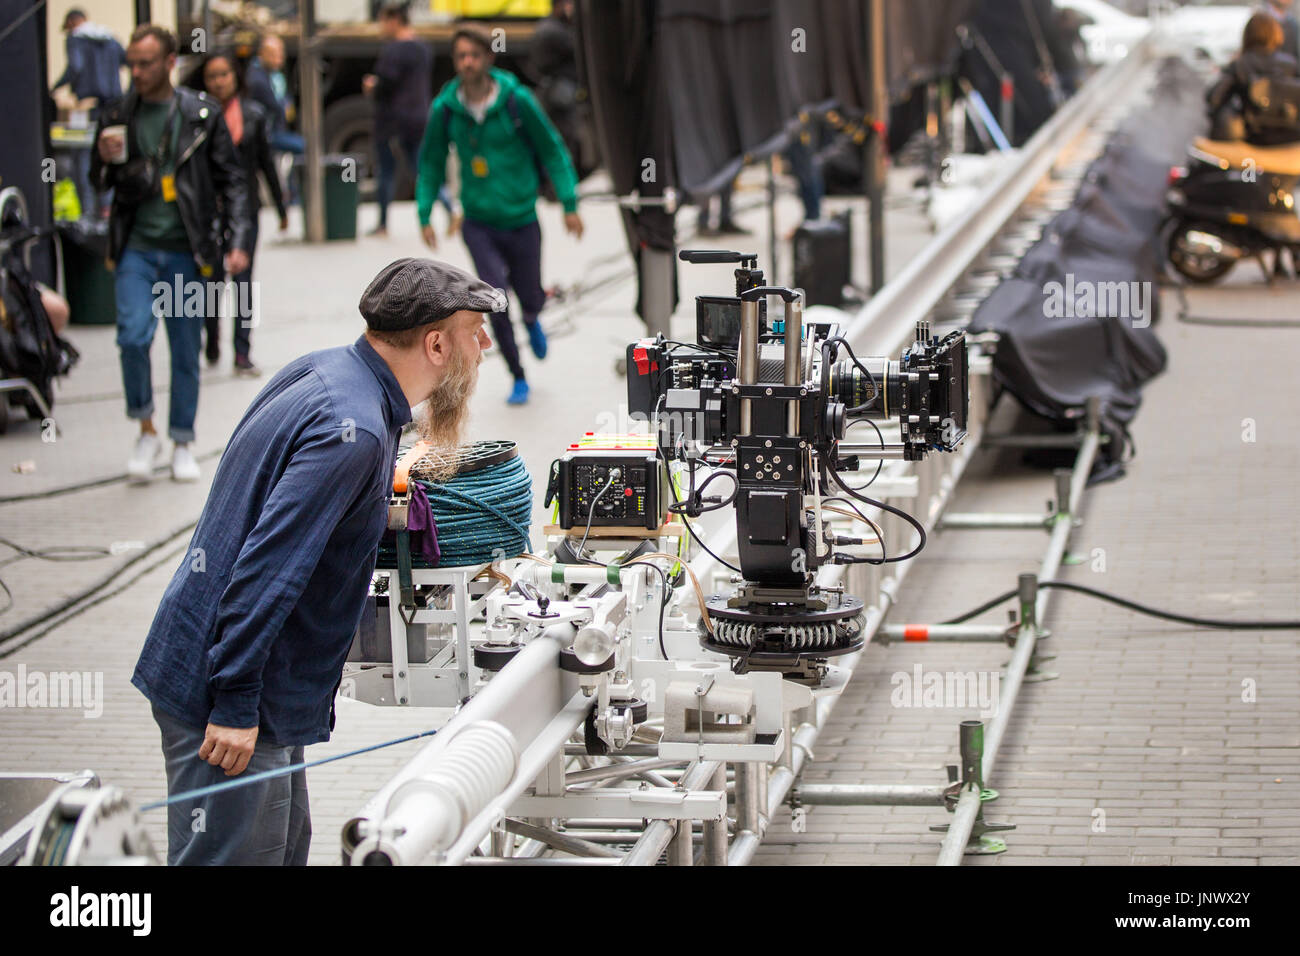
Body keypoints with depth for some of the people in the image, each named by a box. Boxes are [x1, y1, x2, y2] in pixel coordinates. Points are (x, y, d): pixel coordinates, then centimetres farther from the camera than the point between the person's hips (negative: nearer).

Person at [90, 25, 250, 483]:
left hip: (187, 250, 0)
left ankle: (182, 444, 19)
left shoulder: (202, 114, 1)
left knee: (186, 349, 5)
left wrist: (238, 242, -5)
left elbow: (232, 181, 4)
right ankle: (145, 428, 2)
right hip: (137, 247, 1)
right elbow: (100, 182, 17)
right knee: (133, 335, -17)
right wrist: (106, 161, -7)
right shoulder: (118, 116, 6)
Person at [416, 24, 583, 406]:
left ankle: (531, 321, 52)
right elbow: (431, 163, 8)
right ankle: (518, 378, 8)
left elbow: (552, 151, -3)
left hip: (521, 220, 0)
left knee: (530, 299, 12)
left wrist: (569, 203, -7)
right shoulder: (445, 109, -6)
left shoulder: (516, 100, -12)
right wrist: (424, 214, 3)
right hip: (479, 224, 0)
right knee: (496, 302, -12)